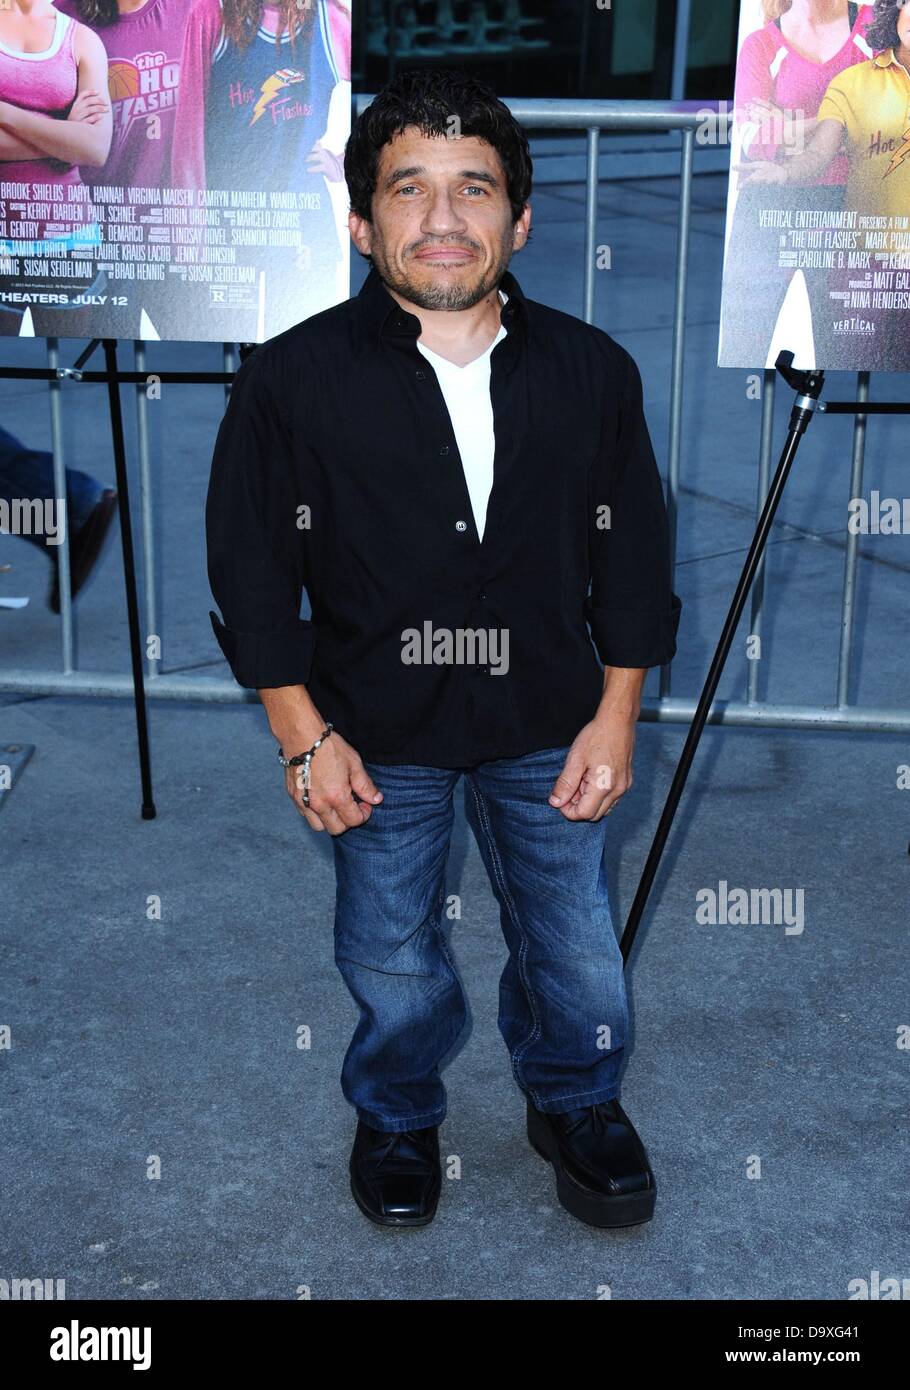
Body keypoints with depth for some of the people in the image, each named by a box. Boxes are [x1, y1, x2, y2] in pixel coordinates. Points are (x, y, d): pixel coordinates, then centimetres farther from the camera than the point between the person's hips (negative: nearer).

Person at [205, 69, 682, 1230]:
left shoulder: (592, 371, -6)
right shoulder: (294, 378, -12)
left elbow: (633, 555, 2)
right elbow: (251, 567, -6)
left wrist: (615, 715, -1)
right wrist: (304, 735, -8)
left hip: (548, 727, 2)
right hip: (375, 733, -1)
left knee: (573, 941, 15)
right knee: (391, 956, 16)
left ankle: (575, 1101, 44)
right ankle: (396, 1113, 44)